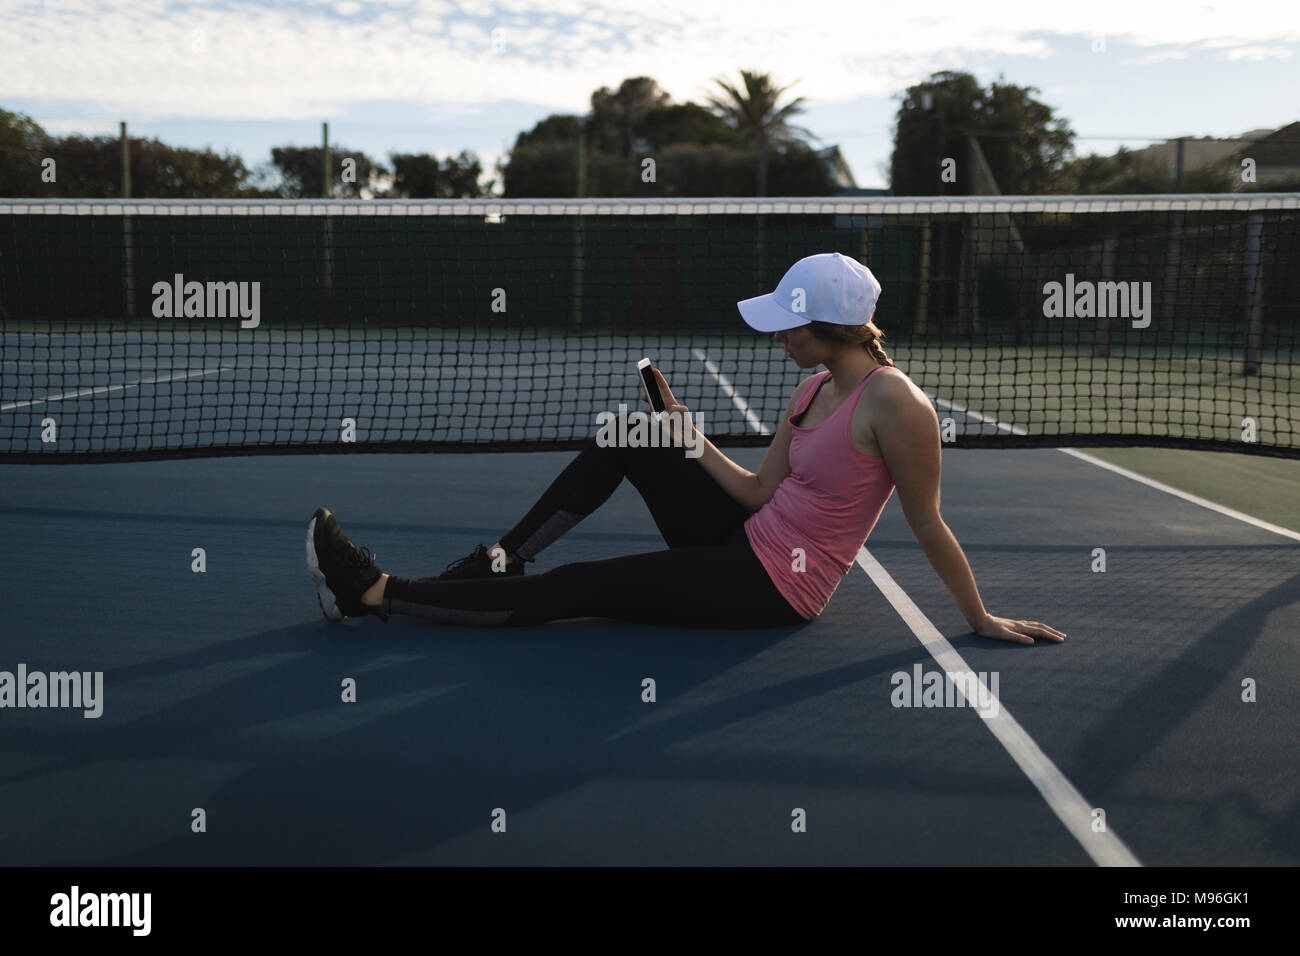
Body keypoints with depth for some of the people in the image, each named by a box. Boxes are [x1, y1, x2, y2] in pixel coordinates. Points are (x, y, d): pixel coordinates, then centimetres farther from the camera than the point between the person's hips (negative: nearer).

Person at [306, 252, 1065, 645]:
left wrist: (980, 618, -8)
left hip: (776, 587, -8)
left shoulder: (894, 404, -21)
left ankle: (373, 593, -6)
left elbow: (929, 525, -14)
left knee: (571, 589, -13)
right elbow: (762, 492, 7)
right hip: (747, 543, 8)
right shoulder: (812, 391, 5)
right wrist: (690, 436, 1)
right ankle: (500, 561, 5)